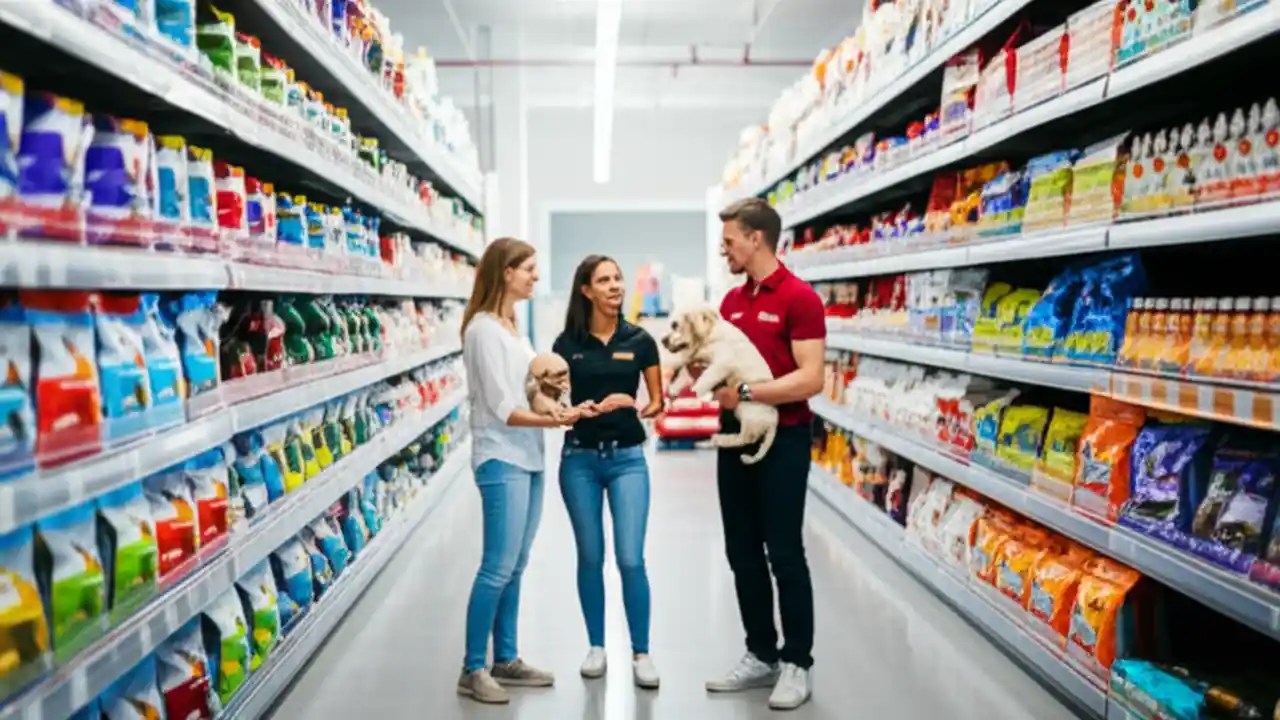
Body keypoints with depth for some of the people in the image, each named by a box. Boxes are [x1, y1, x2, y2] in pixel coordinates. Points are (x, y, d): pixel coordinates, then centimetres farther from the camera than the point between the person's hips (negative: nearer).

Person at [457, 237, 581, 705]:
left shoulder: (512, 326, 15)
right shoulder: (483, 329, -13)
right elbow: (502, 409, -18)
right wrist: (554, 420, -24)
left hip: (528, 457, 9)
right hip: (501, 460, -9)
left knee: (515, 566, 13)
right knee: (498, 568, -5)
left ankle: (506, 660, 23)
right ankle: (473, 670, 6)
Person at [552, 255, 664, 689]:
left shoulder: (640, 341, 0)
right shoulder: (567, 343, 1)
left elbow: (657, 402, 4)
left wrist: (638, 408, -17)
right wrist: (573, 410, -16)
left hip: (627, 458, -1)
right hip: (579, 458, 1)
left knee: (630, 559, -4)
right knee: (590, 556, 9)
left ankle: (641, 652, 11)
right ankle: (597, 646, 24)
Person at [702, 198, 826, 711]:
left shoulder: (799, 298, -12)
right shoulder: (731, 300, 11)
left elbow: (810, 379, -20)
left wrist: (746, 393, -23)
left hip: (782, 441, -7)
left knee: (784, 555, 1)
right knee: (743, 554, 12)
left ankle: (798, 664, 17)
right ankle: (761, 655, 26)